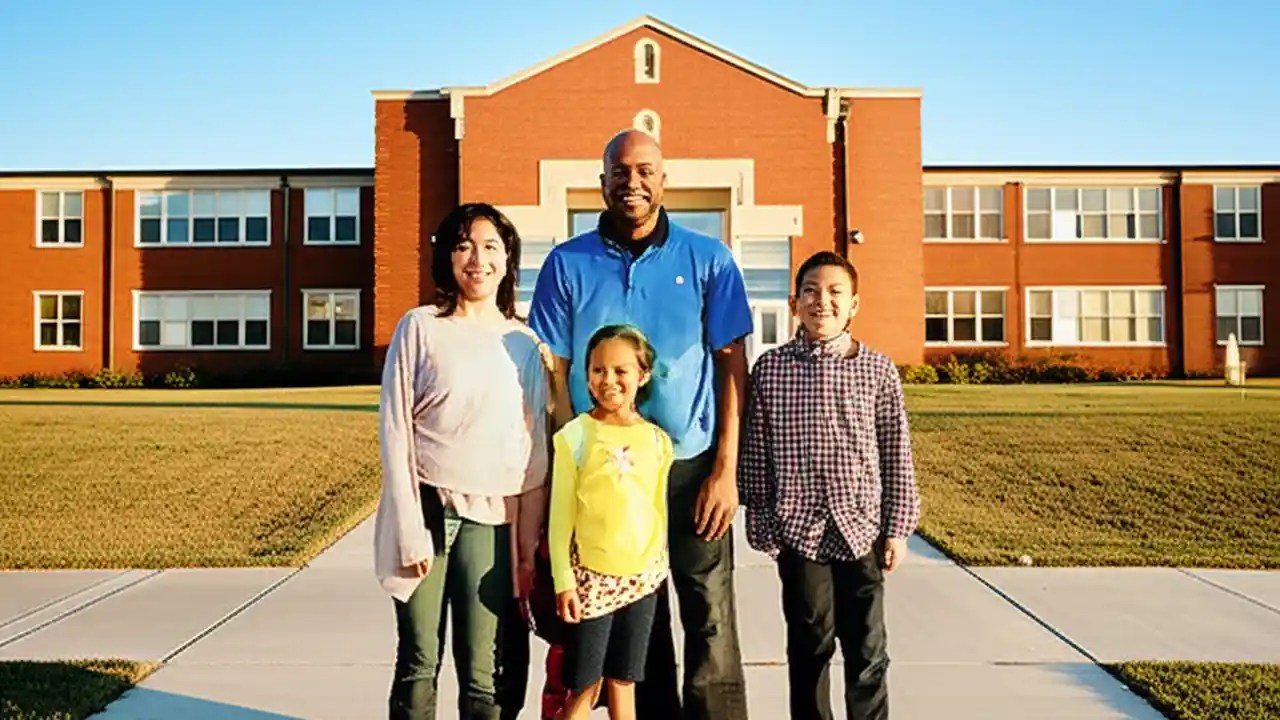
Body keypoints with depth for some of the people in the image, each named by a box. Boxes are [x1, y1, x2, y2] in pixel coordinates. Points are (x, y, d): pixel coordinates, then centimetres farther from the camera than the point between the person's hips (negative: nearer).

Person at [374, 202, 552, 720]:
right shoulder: (420, 328, 0)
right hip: (427, 508, -1)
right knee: (418, 663, 5)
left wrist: (529, 542, 4)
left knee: (484, 674, 4)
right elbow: (394, 432, -3)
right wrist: (410, 530, -9)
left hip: (490, 517, 2)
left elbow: (536, 448, 7)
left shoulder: (525, 343, 6)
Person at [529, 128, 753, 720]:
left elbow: (731, 366, -2)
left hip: (692, 465, -1)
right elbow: (555, 375, 1)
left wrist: (725, 470, -8)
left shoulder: (708, 259, -1)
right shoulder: (567, 264, 0)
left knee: (710, 623, 2)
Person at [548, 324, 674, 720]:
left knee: (623, 684, 11)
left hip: (641, 575, 3)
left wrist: (661, 565, 11)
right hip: (591, 574, -3)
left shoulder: (657, 440, 3)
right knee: (583, 687, 2)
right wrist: (563, 579, -7)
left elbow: (660, 508, 10)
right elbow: (560, 514, -5)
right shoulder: (575, 435, -6)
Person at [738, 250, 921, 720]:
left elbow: (897, 456, 2)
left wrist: (898, 528, 0)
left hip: (861, 527, 0)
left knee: (868, 649, 8)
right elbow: (755, 455, 1)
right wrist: (761, 524, 0)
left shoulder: (878, 370, -1)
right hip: (799, 529, 0)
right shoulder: (770, 368, -2)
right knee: (809, 645, 13)